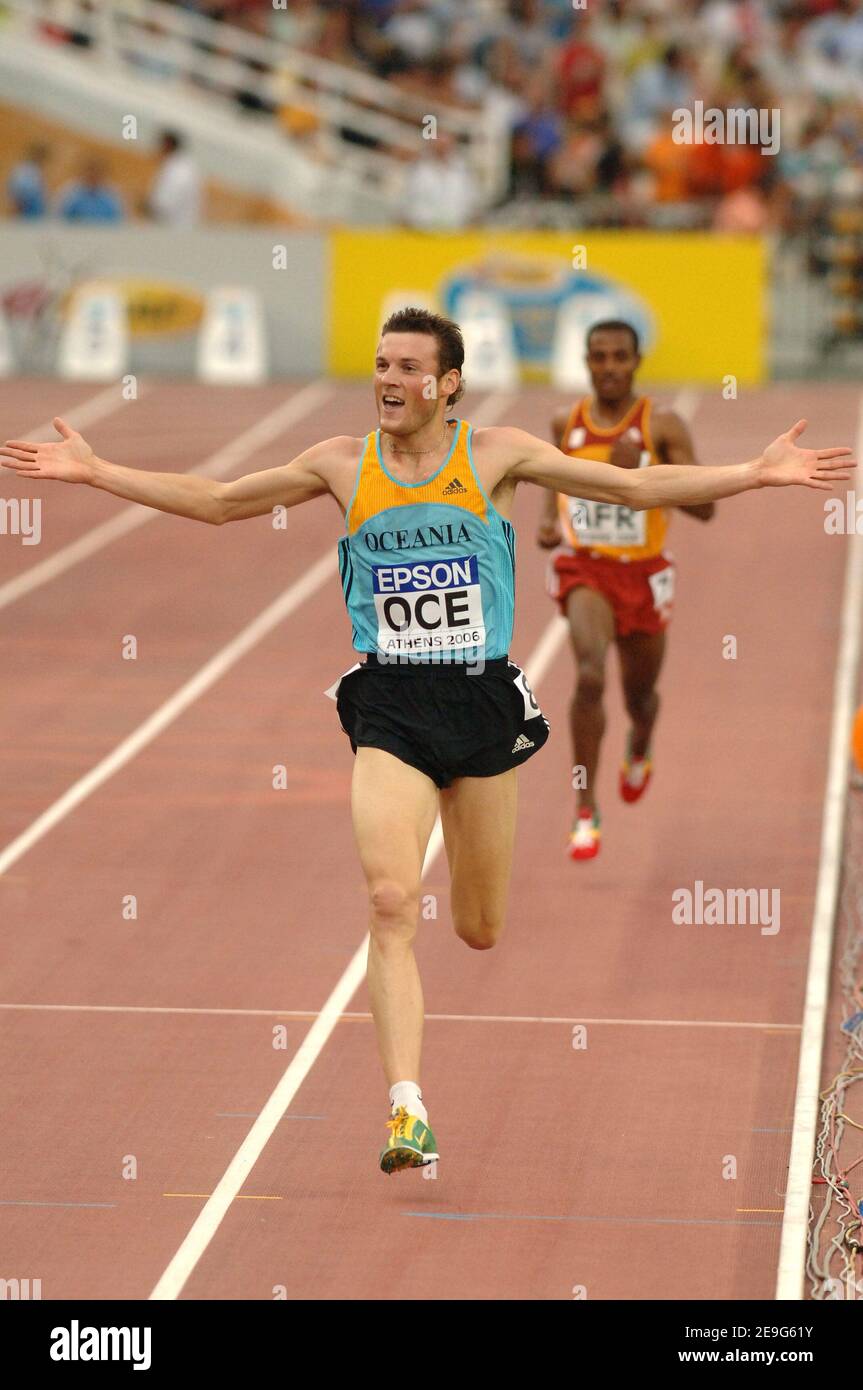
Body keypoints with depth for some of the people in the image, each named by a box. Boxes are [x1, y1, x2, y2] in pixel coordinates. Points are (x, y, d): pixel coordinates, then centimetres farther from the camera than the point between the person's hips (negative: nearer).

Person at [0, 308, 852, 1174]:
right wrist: (93, 472, 7)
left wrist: (755, 475, -4)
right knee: (391, 905, -20)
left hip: (483, 699, 1)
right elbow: (214, 502, 12)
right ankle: (408, 1112, -23)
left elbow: (639, 487, 4)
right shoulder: (342, 465, 3)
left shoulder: (495, 455, 1)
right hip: (389, 707, -1)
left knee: (480, 931, 10)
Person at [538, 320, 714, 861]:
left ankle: (640, 746, 58)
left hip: (644, 575, 0)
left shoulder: (663, 426, -9)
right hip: (584, 571, 0)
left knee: (640, 695, 18)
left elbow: (705, 507, -13)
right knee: (590, 675, -26)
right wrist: (549, 520, 3)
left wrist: (643, 471, -26)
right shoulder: (566, 422, 0)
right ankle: (586, 810, -21)